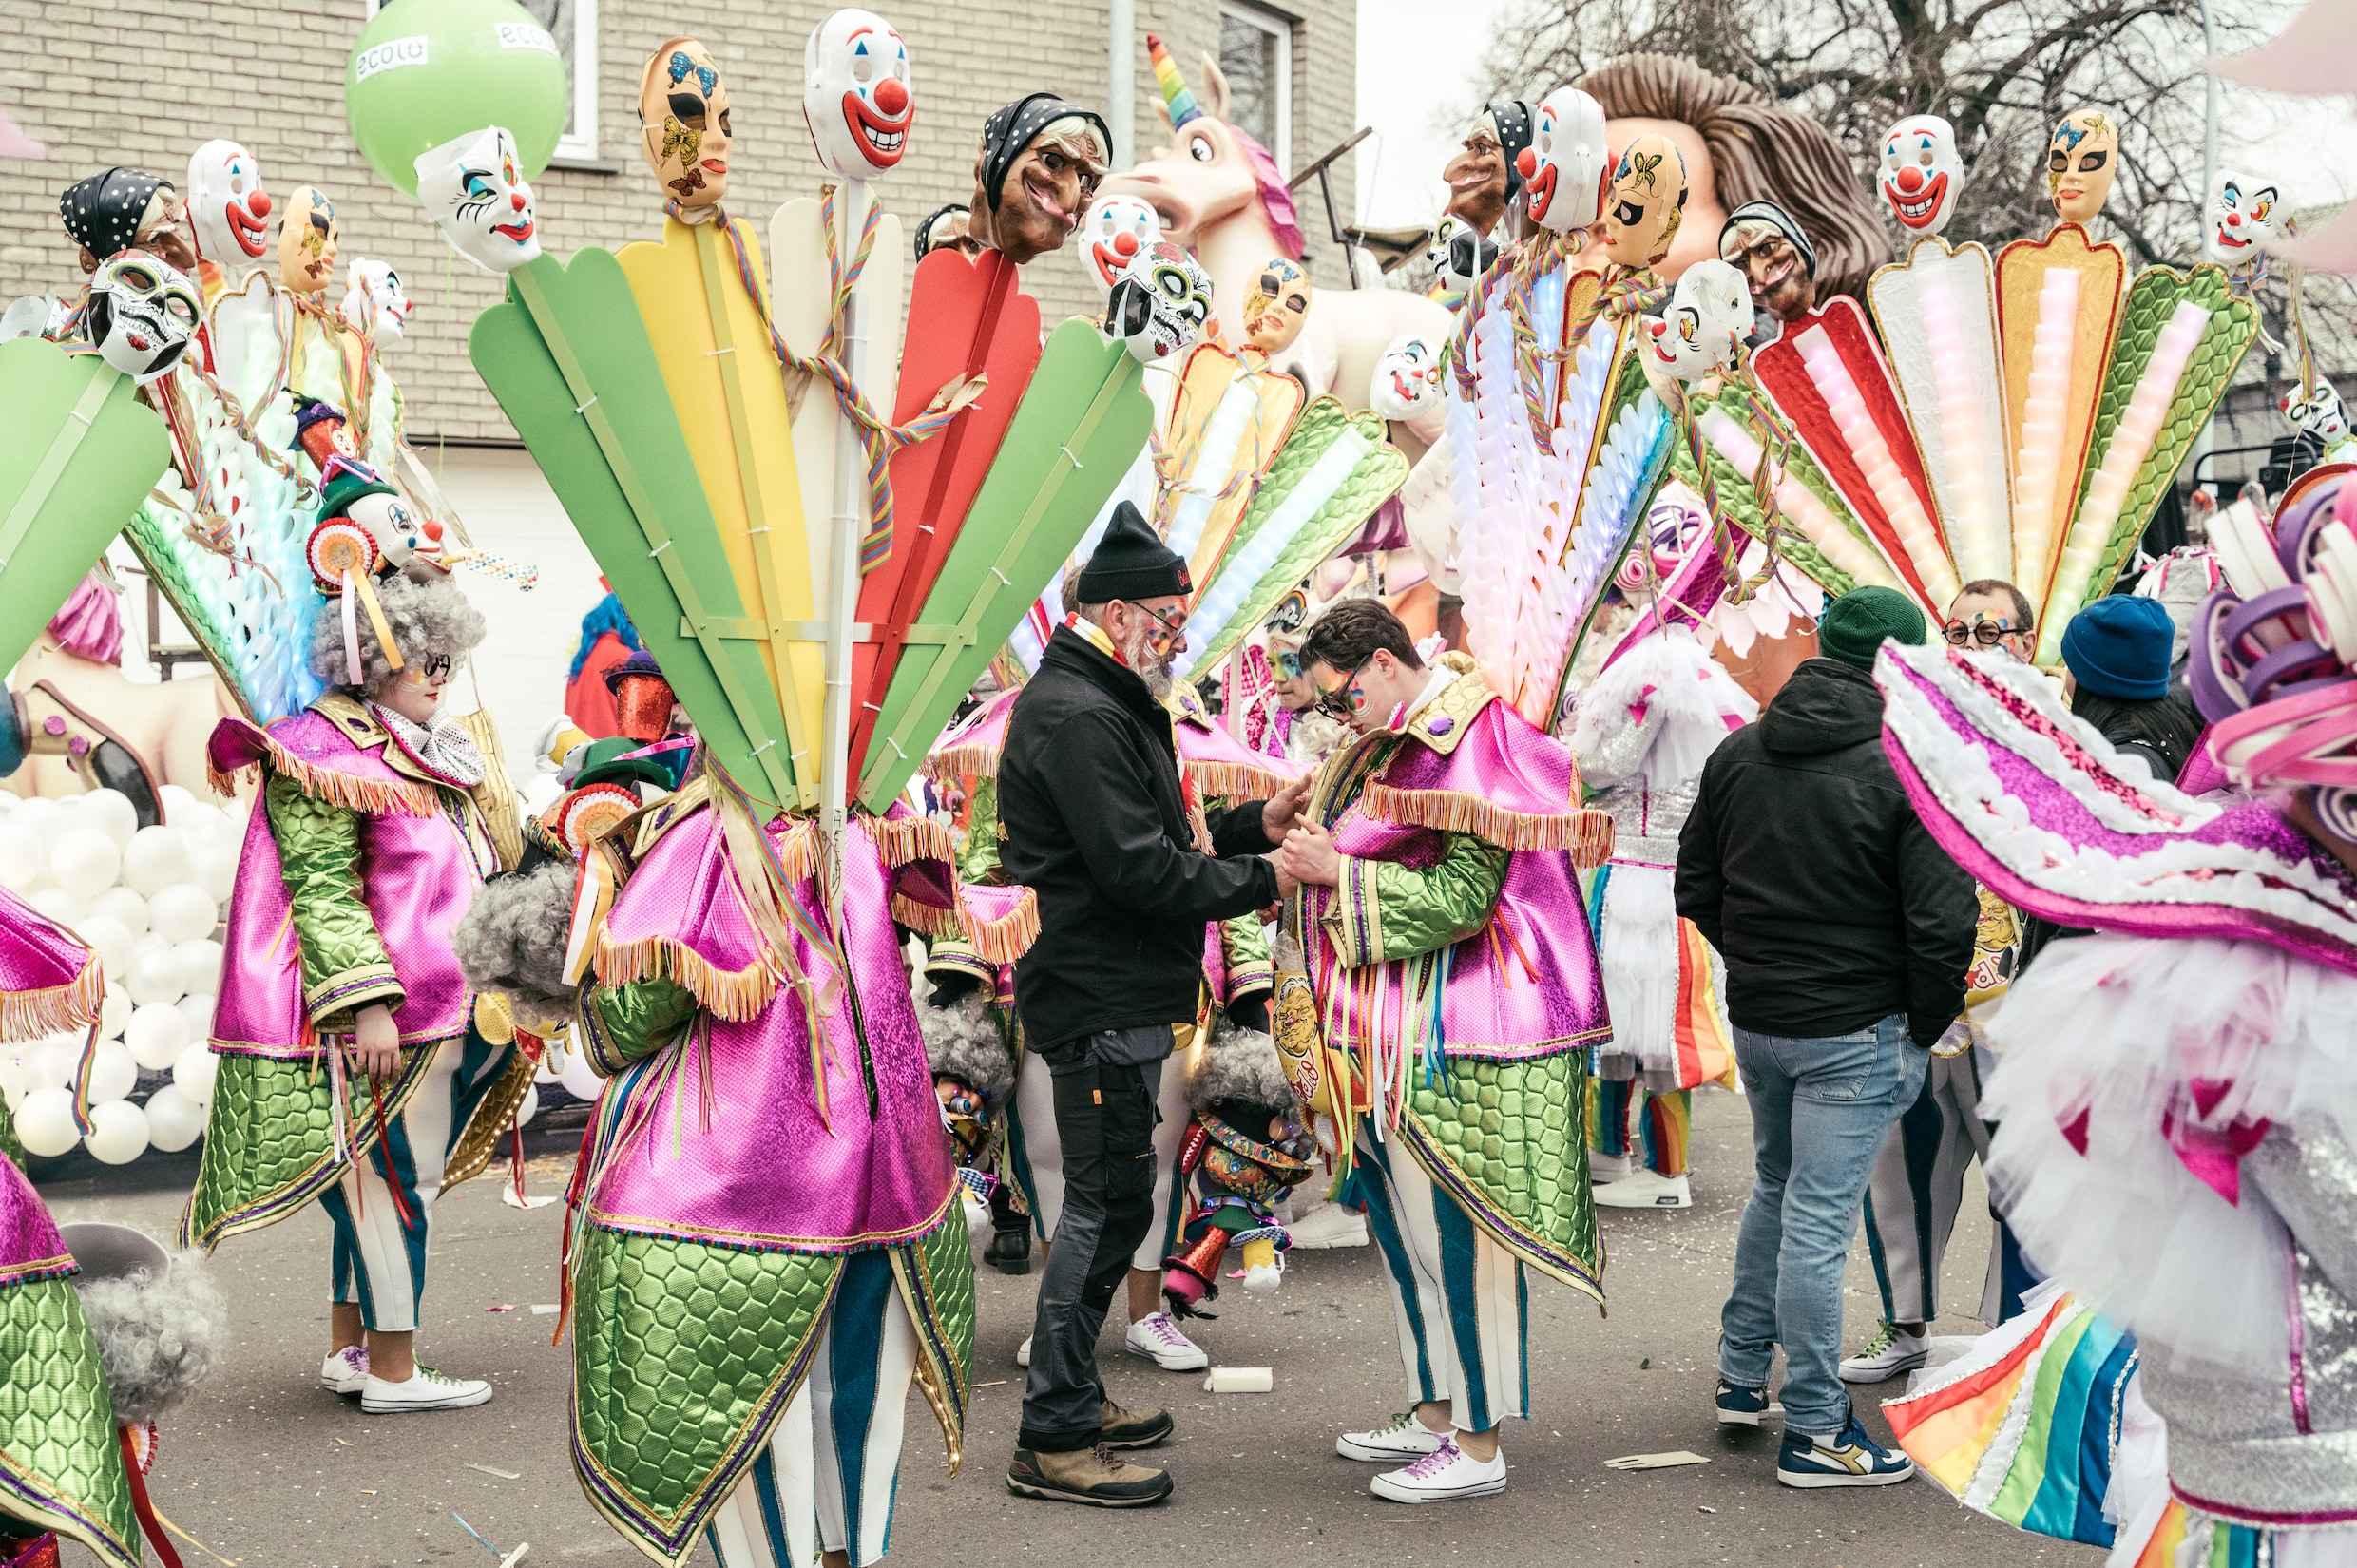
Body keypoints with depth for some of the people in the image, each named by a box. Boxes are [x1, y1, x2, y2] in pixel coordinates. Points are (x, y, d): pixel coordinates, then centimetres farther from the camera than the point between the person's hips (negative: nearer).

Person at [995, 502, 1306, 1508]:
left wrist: (1255, 824, 8)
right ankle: (1052, 1443, -1)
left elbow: (1156, 834, 22)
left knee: (1109, 1203, 17)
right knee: (1109, 1205, -7)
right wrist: (1260, 881, -14)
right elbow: (1140, 871, -23)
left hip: (1117, 1000, 11)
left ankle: (1073, 1400, 28)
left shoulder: (1108, 706, 18)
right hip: (1101, 1000, -11)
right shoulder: (1078, 717, -17)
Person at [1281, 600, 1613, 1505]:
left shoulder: (1470, 747, -16)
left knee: (1454, 1239, -4)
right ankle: (1434, 1416, 27)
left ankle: (1479, 1446, 5)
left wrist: (1338, 872, -18)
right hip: (1393, 1039, 10)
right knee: (1403, 1234, 16)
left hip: (1454, 1041, -10)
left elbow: (1459, 896, -21)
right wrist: (1314, 846, 10)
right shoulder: (1393, 744, 14)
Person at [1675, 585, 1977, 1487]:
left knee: (1775, 1190, 25)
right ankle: (1814, 1431, 6)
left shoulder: (1738, 754, 5)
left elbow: (1695, 888, 13)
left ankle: (1741, 1377, 32)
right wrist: (1925, 1030, -3)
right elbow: (1942, 923, -17)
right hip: (1855, 1034, -6)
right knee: (1818, 1222, -2)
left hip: (1754, 1019, 6)